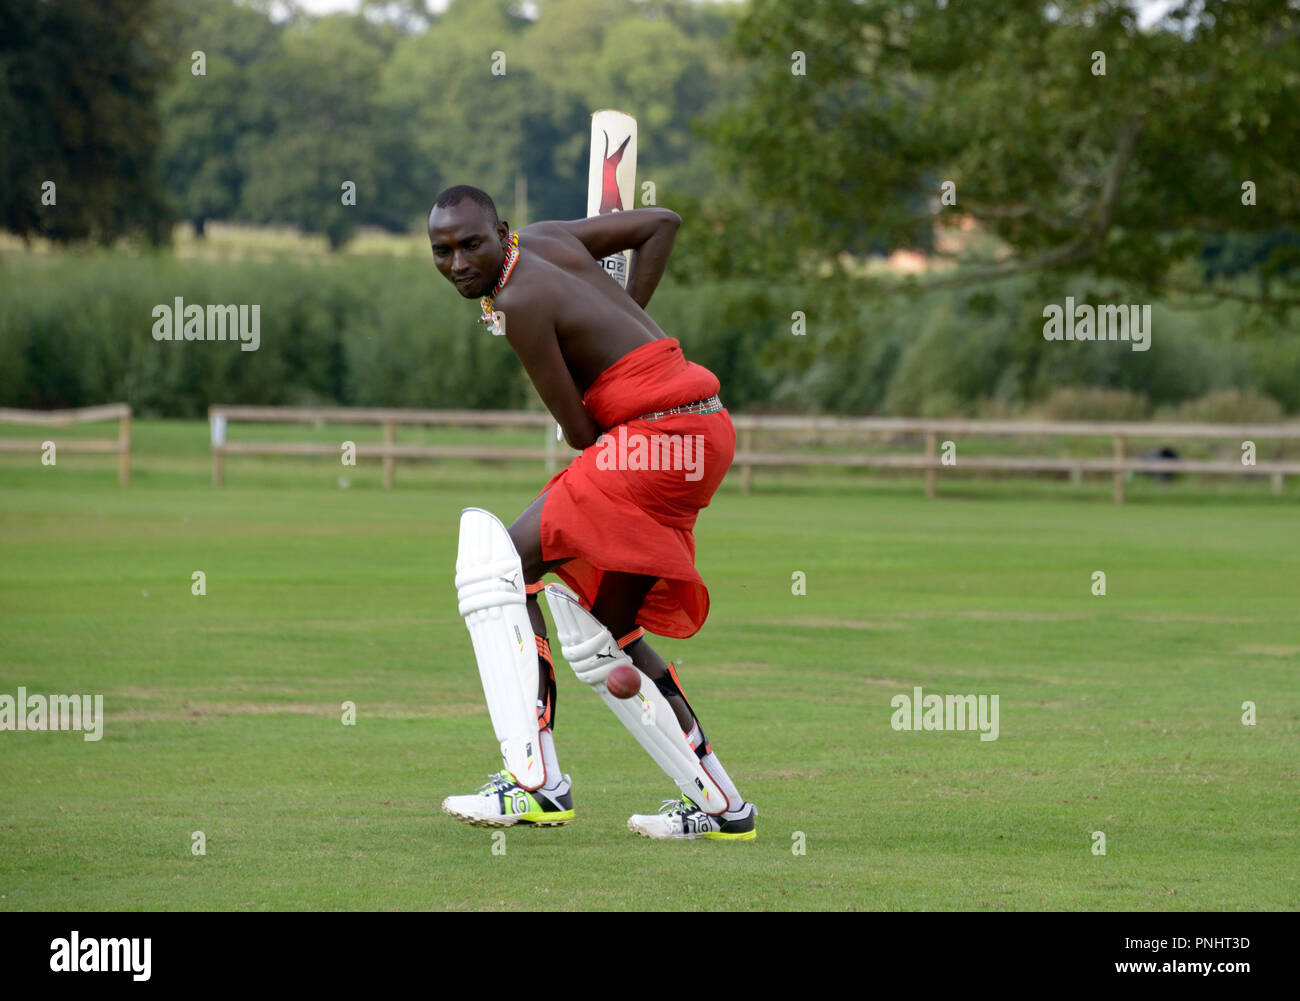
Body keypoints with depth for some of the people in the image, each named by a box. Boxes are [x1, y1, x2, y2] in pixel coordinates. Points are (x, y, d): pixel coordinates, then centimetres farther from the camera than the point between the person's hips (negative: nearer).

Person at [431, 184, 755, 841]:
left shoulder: (519, 305, -15)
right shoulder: (546, 239, 11)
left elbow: (579, 432, -12)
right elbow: (663, 223, 23)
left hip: (659, 434, -10)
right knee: (606, 623, 17)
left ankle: (540, 782, -16)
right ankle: (719, 803, 19)